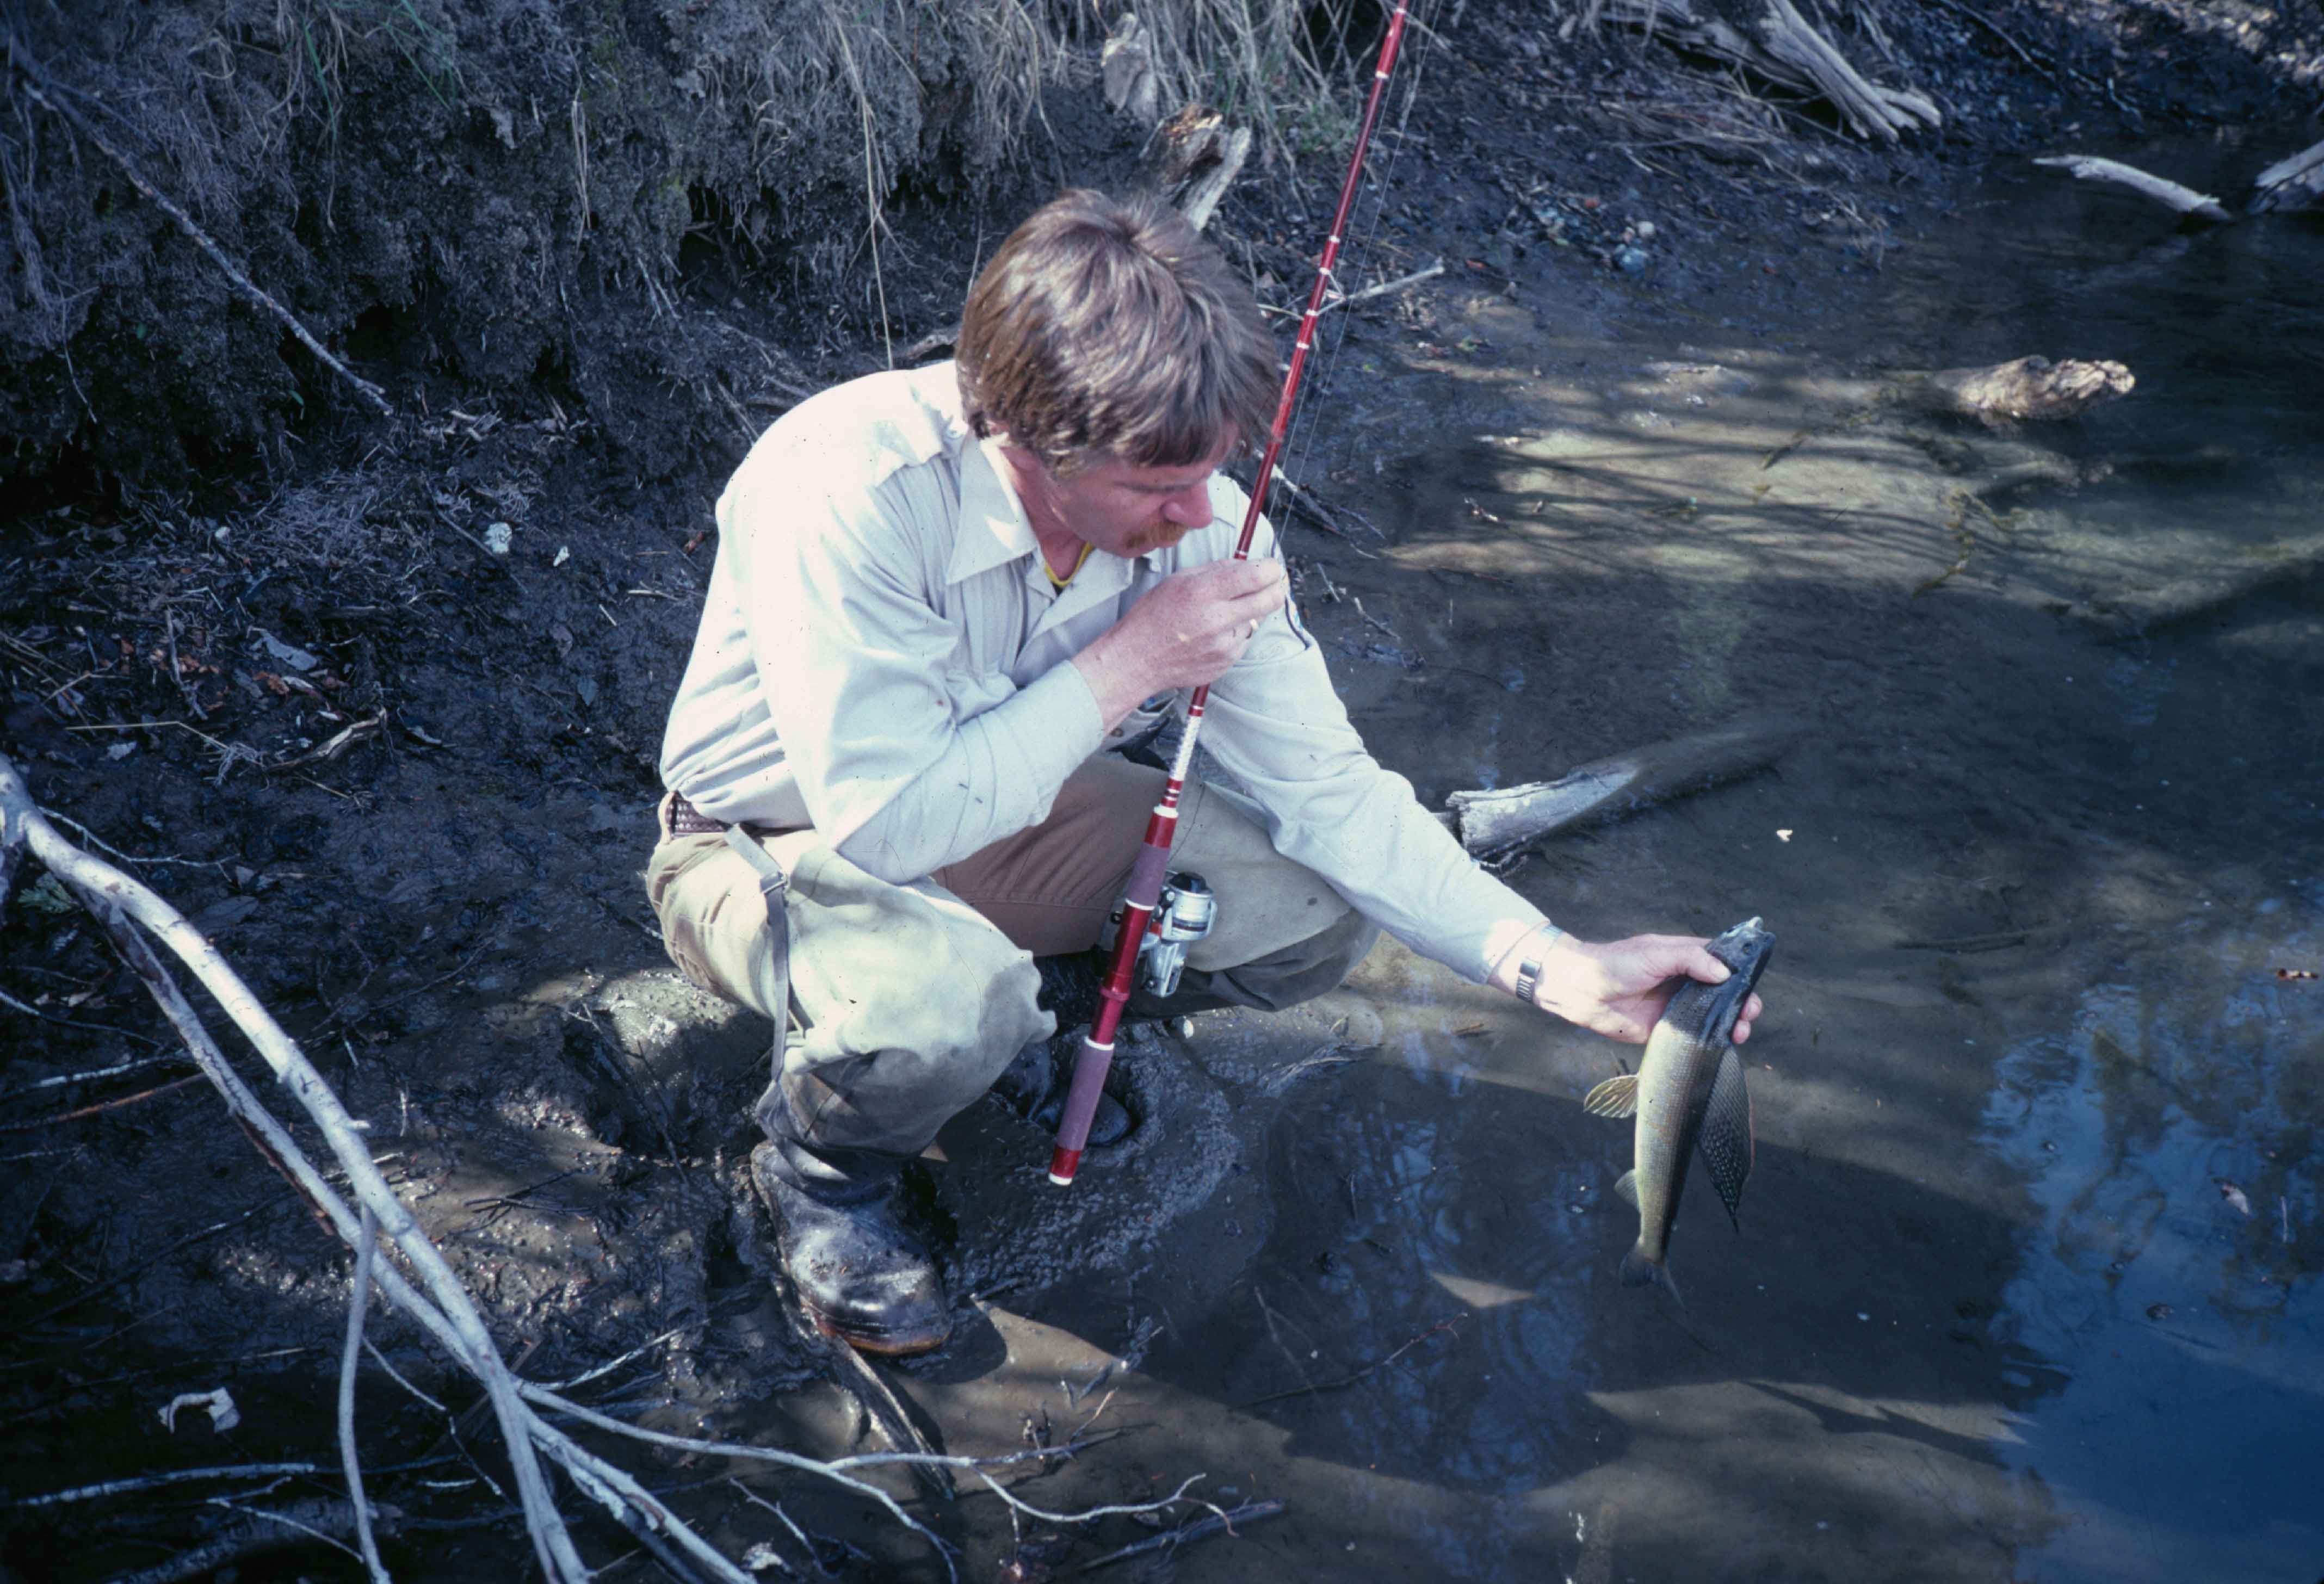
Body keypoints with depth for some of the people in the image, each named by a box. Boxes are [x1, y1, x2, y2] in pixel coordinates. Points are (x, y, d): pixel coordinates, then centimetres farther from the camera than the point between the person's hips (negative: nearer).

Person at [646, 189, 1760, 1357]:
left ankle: (1026, 1007, 12)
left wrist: (1555, 965, -22)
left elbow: (1327, 786, -12)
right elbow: (886, 829, -37)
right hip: (783, 846, -5)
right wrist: (1126, 667, -33)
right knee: (945, 1004, -39)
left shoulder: (1197, 522, -17)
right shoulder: (849, 487, -35)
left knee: (1318, 909, -13)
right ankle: (819, 1164, -2)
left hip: (1007, 824, 5)